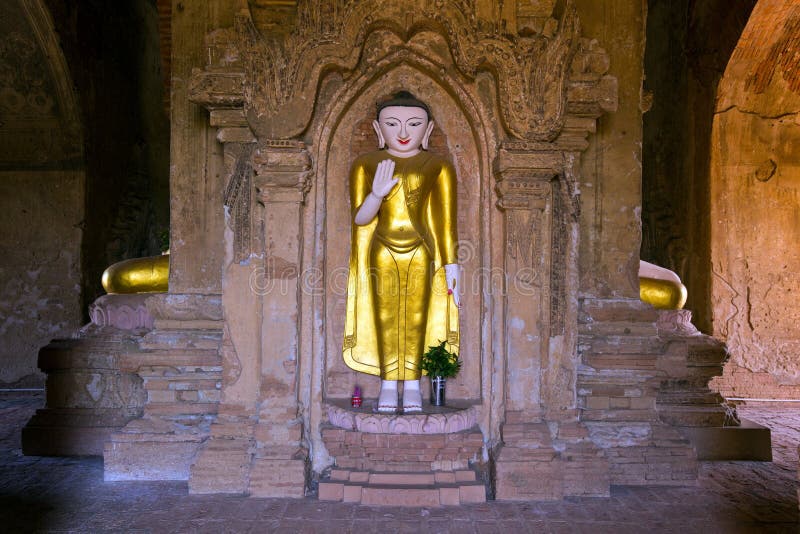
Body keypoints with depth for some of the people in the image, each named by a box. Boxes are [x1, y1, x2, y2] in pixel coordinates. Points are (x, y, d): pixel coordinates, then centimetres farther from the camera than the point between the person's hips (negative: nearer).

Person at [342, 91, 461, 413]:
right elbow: (360, 219, -4)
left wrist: (451, 265, 1)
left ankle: (412, 386, 15)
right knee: (385, 318, 4)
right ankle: (388, 385, 16)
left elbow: (446, 222, 2)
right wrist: (377, 193, -24)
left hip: (421, 254, 0)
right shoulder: (365, 165, 2)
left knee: (416, 318, 4)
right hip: (382, 254, 0)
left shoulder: (438, 167, 2)